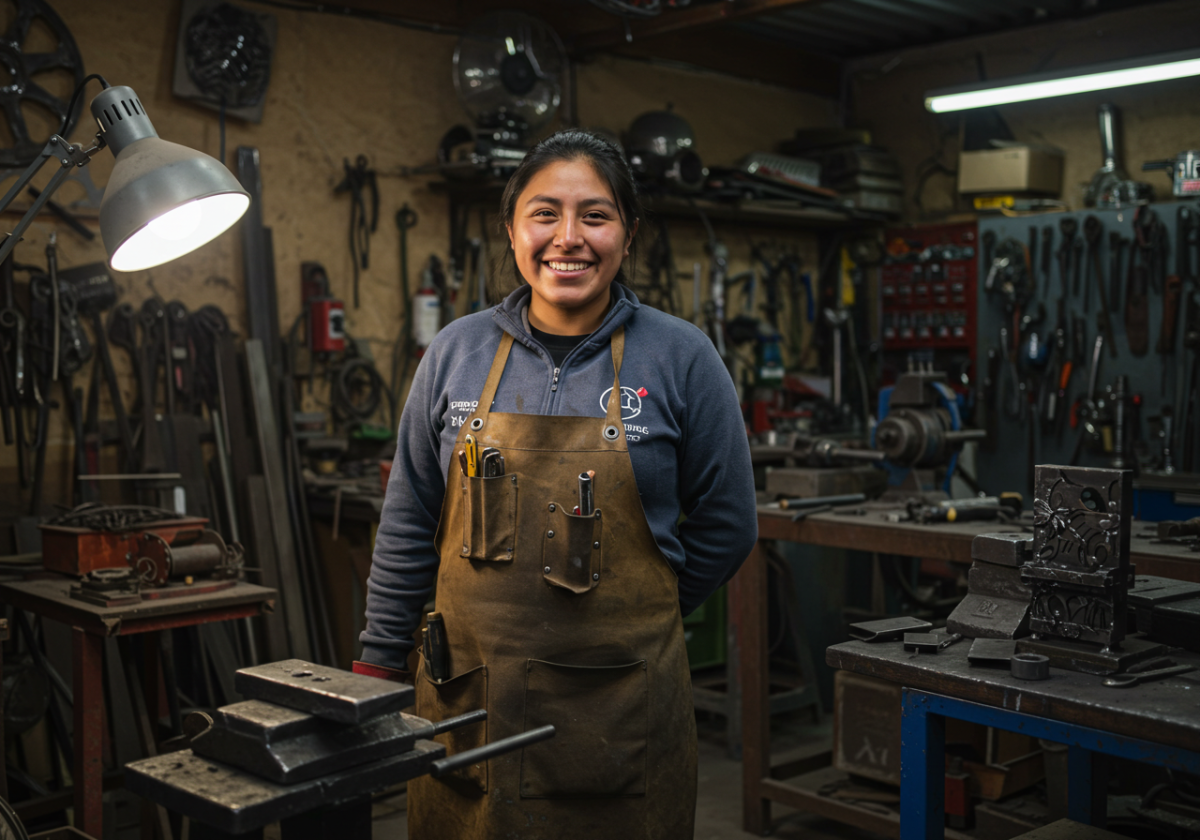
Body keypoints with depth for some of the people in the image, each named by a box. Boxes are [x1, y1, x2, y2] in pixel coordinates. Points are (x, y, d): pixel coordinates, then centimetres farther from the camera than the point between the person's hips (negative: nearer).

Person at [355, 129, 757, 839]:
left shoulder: (681, 357, -5)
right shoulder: (456, 352, 2)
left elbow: (726, 527, 3)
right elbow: (409, 525, 8)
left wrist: (628, 622, 7)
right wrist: (376, 667, 9)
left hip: (620, 713, -1)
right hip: (465, 701, 2)